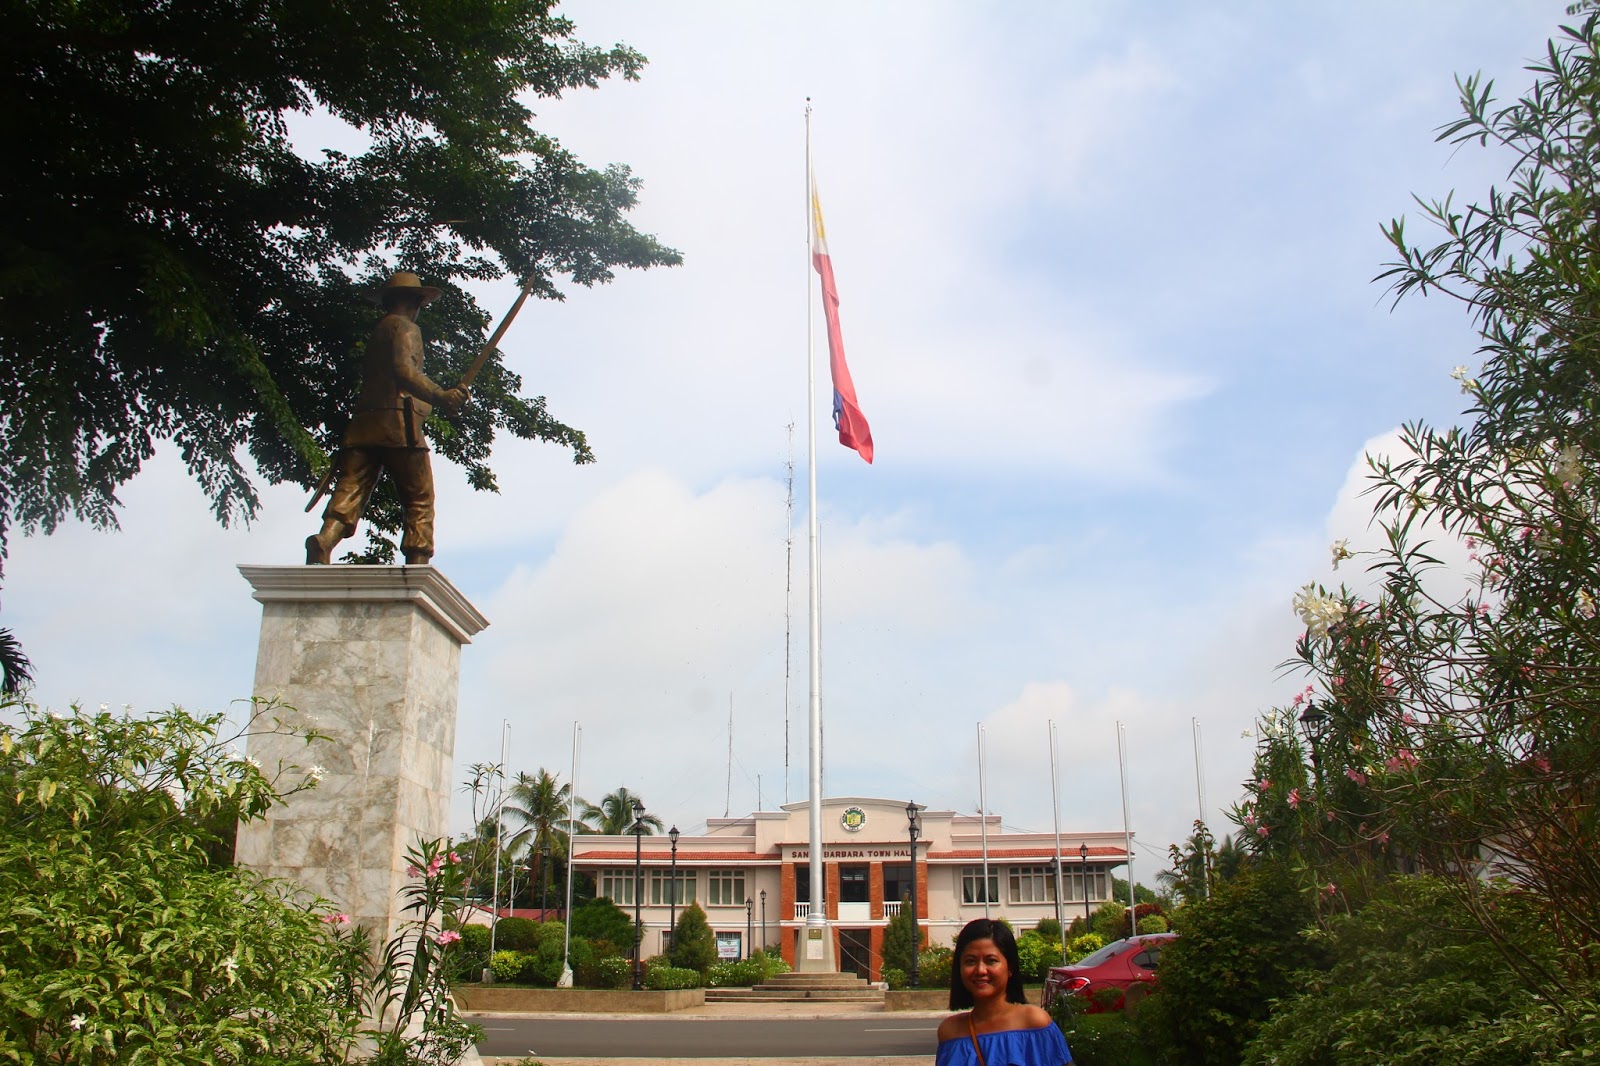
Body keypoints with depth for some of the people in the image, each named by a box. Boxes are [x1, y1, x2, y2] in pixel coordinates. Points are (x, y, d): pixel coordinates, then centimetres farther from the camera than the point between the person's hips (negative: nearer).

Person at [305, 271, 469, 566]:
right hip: (398, 424, -7)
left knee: (350, 492, -5)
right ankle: (417, 561, -14)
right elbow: (404, 371, -15)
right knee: (420, 500, -2)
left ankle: (324, 540, -29)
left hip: (362, 425, 7)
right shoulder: (405, 327, 3)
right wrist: (440, 396, -27)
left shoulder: (376, 332, 29)